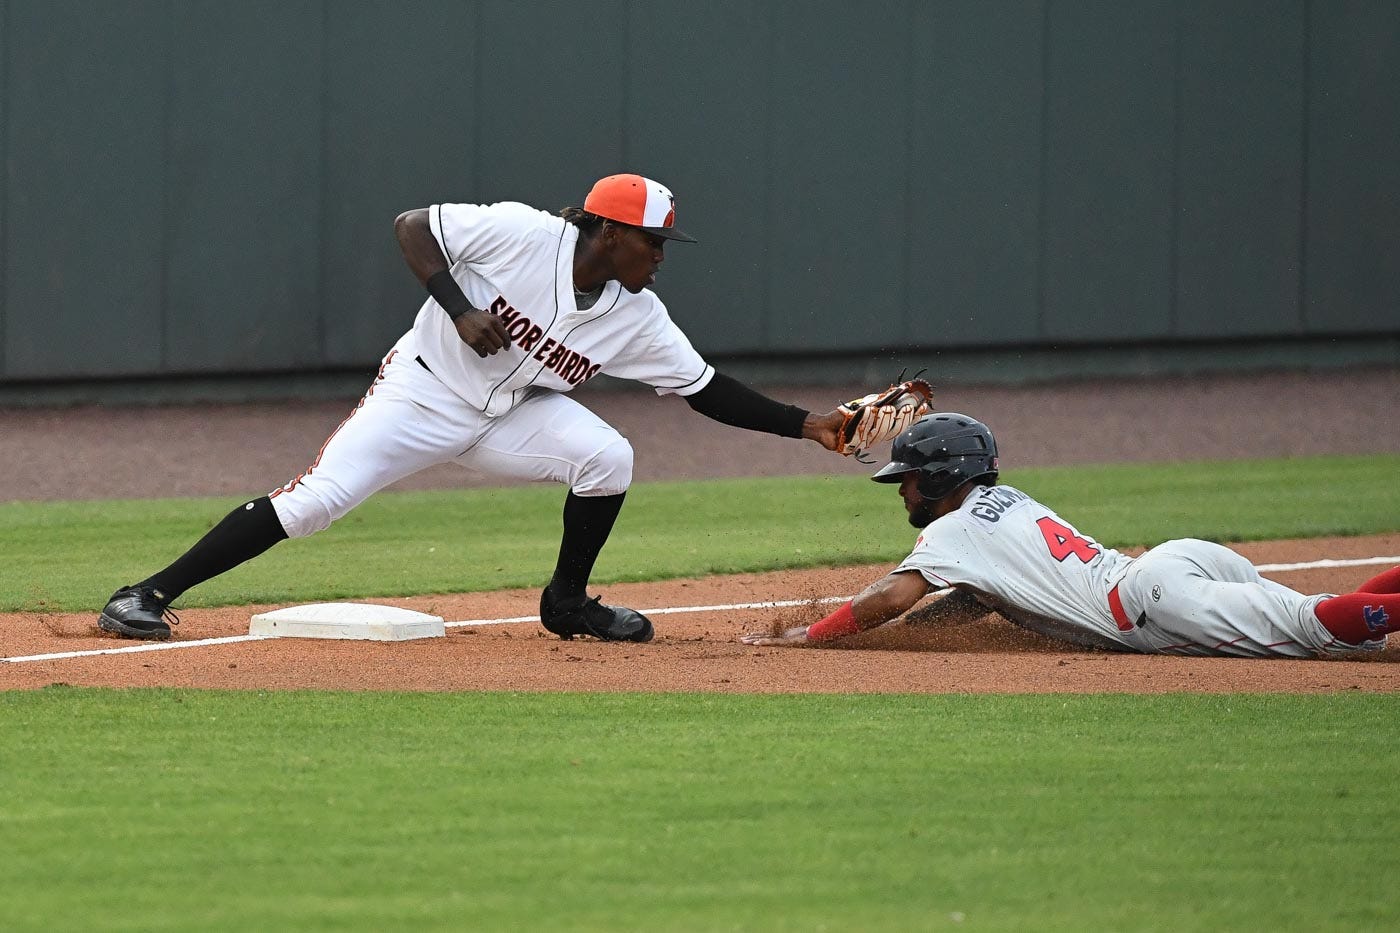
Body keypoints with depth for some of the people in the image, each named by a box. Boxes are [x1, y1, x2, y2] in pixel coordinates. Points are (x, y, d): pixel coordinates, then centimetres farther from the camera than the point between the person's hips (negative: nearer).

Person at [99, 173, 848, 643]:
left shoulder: (638, 317, -5)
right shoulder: (522, 234, -20)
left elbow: (705, 390, 0)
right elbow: (412, 227, -16)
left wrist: (805, 425, -7)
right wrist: (459, 309, -27)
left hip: (504, 418, 5)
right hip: (422, 393, -5)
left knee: (608, 458, -17)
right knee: (315, 499, -20)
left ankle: (566, 603, 5)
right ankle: (150, 595, -16)